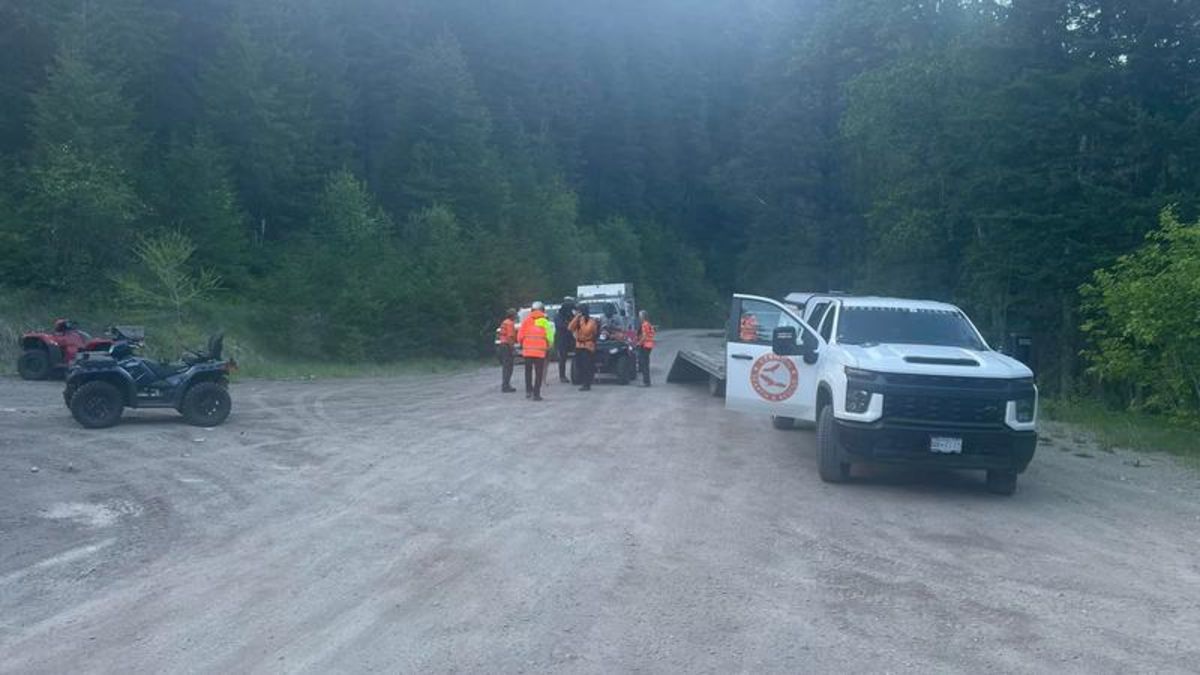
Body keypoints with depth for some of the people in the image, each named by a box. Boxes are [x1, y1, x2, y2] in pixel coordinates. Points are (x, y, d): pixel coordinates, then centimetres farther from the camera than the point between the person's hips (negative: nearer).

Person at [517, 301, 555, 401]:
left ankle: (528, 391, 22)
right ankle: (536, 394, 0)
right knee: (538, 373, 3)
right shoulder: (544, 322, -4)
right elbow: (549, 337, -6)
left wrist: (522, 344, 19)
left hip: (527, 350, 3)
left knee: (528, 371, 19)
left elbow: (520, 336, 2)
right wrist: (549, 346, 12)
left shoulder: (526, 320, 4)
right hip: (540, 351, -3)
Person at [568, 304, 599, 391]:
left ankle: (587, 384, -6)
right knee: (579, 366, 5)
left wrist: (582, 322, -16)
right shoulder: (578, 321, 14)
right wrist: (576, 318, -7)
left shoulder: (591, 321, -8)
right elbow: (570, 327, -2)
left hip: (588, 347, -7)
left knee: (587, 367, -9)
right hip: (578, 346, 7)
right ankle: (583, 383, 13)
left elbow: (586, 331, -21)